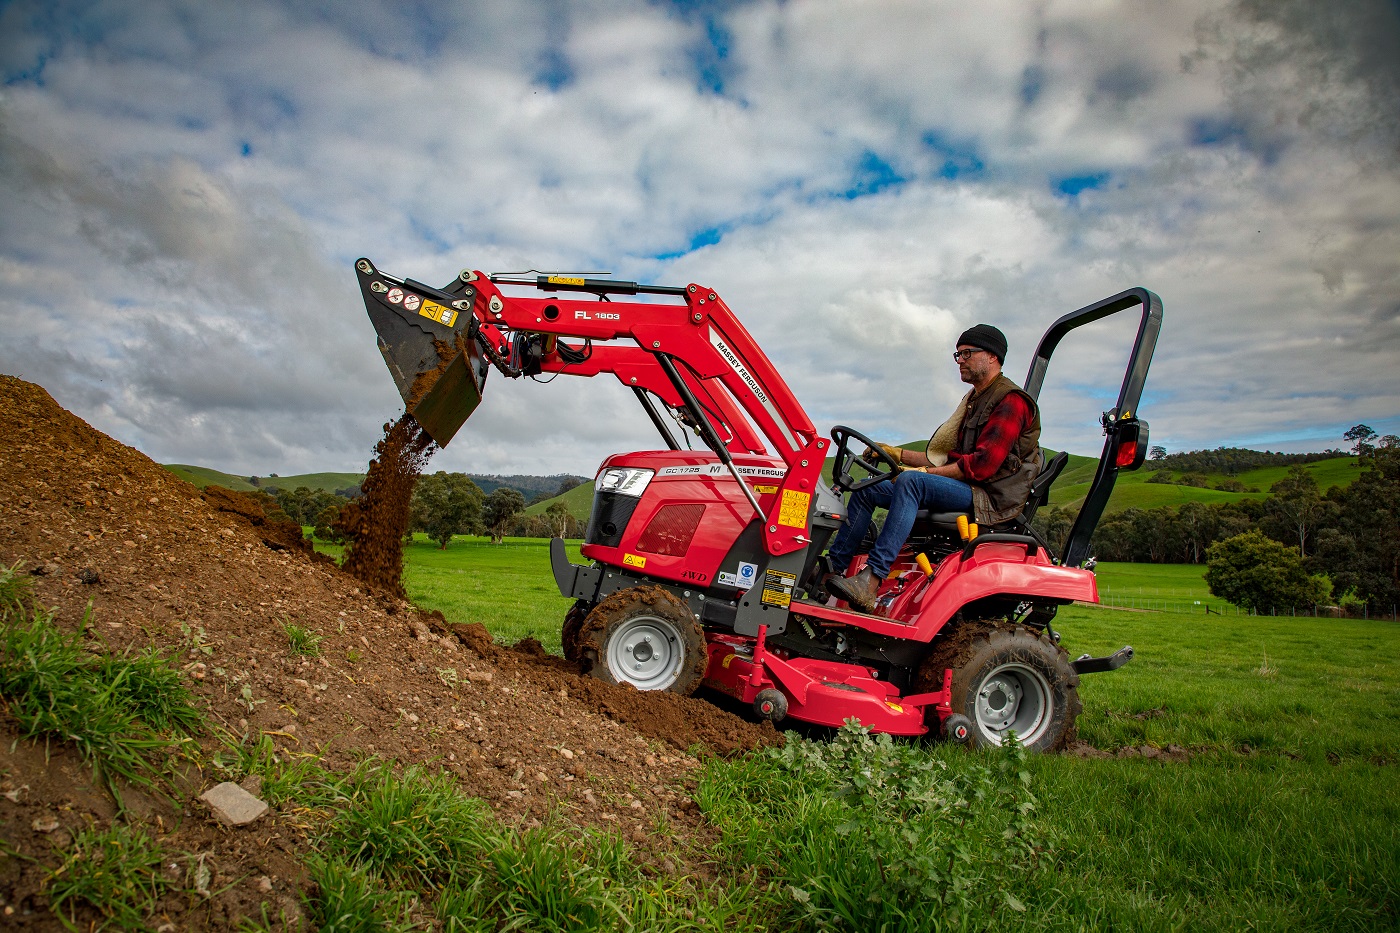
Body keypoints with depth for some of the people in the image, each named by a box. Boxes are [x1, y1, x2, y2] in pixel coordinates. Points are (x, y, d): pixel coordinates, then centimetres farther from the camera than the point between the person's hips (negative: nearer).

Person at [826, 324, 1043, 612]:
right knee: (867, 489, 1)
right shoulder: (974, 400, 22)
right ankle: (832, 567, -8)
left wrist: (924, 471, -16)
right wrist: (897, 454, 11)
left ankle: (871, 582, -42)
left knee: (911, 481, -35)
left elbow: (982, 465, -20)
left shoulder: (1010, 402, -8)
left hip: (990, 497, -10)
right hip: (963, 490, 10)